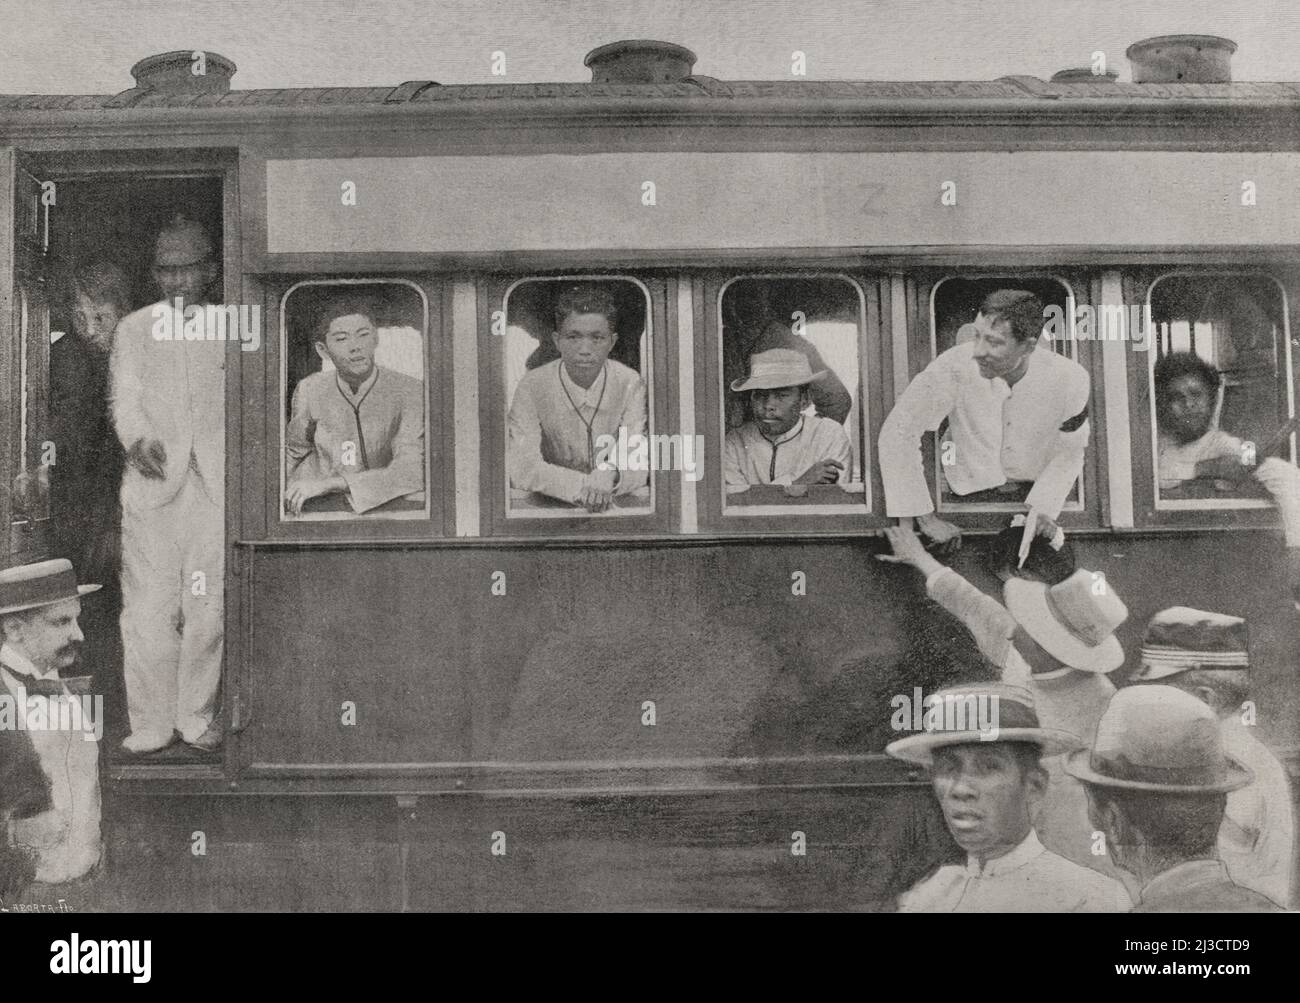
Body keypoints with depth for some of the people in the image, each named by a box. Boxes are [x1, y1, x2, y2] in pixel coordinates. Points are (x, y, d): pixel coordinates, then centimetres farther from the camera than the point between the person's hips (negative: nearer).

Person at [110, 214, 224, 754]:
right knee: (148, 607, -3)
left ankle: (198, 718, 12)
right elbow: (125, 395, 4)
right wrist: (138, 439, -16)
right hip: (153, 481, 0)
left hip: (217, 483, 0)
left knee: (208, 606, 0)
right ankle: (151, 724, 5)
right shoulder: (133, 329, 14)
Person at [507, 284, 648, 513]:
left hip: (618, 509, 1)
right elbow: (522, 468, -16)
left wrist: (612, 478, -33)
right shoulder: (533, 387, -8)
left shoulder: (630, 384, -4)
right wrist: (580, 486, -31)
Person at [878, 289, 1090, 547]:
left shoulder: (1068, 380, -19)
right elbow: (897, 433, -23)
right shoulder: (956, 366, -26)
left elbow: (1068, 454, -4)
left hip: (1038, 493, 1)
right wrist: (924, 517, -23)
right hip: (969, 495, -1)